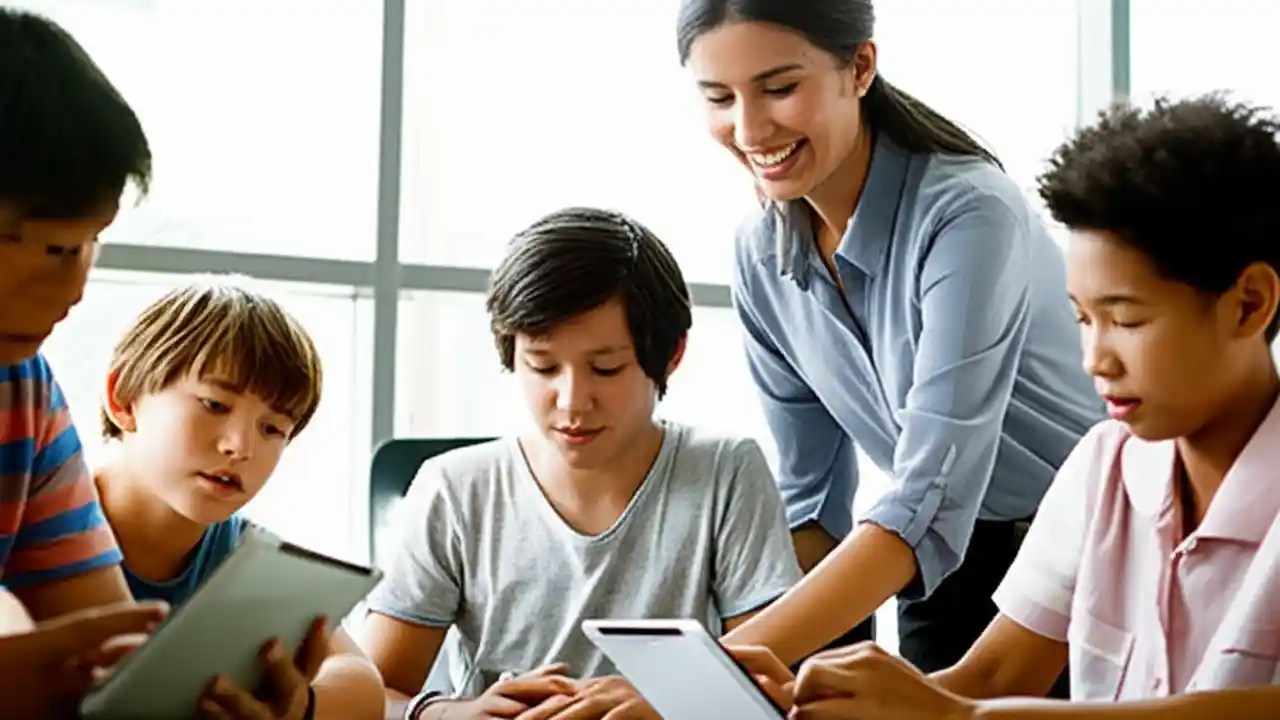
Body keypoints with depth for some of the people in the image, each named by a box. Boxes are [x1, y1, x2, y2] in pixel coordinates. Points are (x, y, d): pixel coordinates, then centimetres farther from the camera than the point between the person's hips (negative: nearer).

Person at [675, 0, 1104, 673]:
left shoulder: (968, 217, -27)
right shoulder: (761, 253, -6)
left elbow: (931, 501, -34)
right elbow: (810, 492, 1)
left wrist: (726, 664, -43)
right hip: (946, 567, 5)